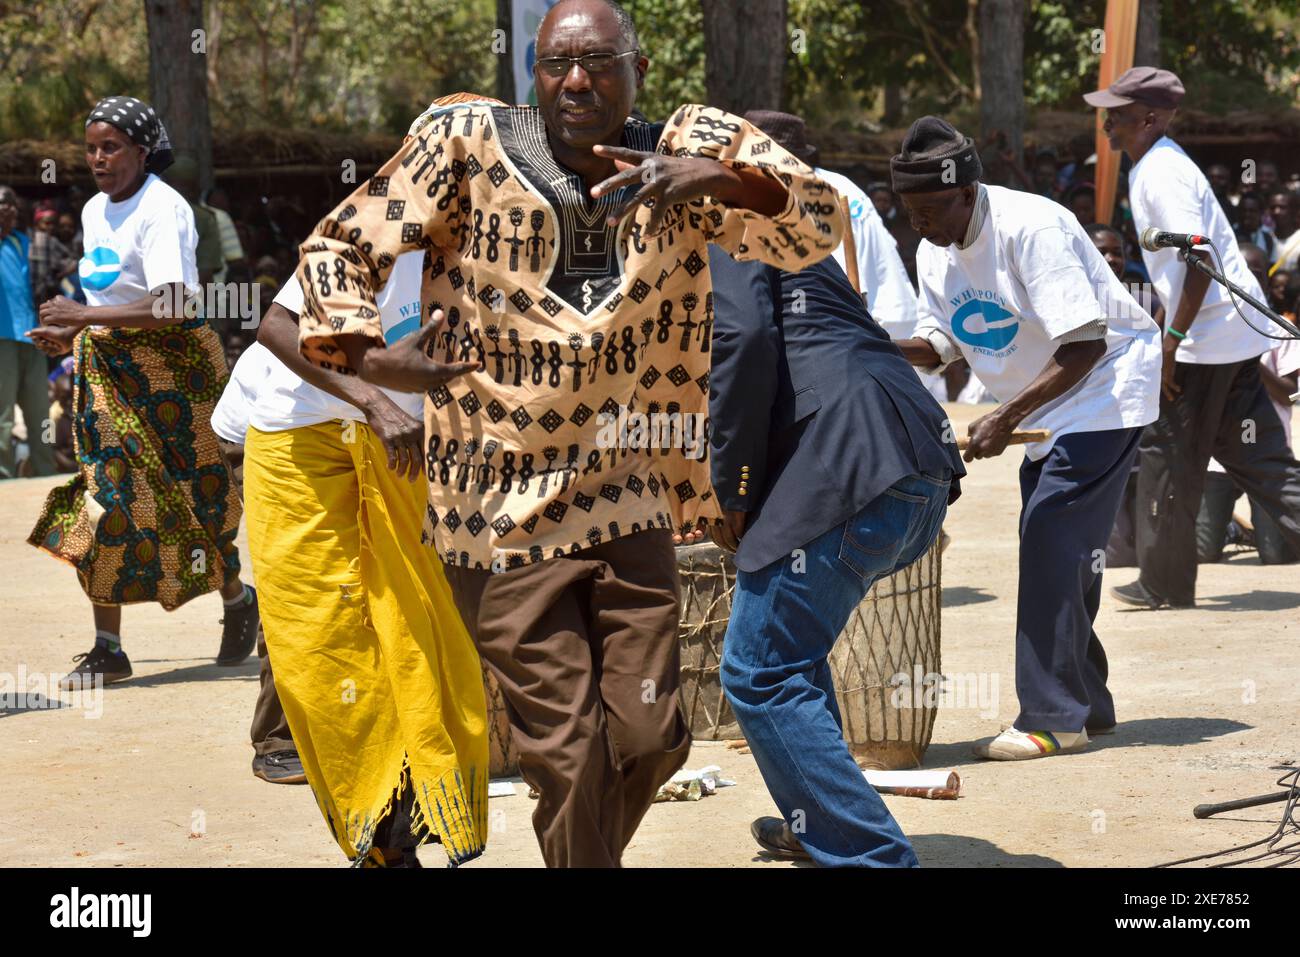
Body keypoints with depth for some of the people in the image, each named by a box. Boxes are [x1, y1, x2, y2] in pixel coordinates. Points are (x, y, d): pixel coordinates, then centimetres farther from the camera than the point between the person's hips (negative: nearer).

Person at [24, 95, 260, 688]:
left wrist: (83, 317, -24)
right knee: (106, 499, 1)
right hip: (108, 367, 7)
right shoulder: (94, 211, 10)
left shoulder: (161, 209, -16)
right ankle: (107, 649, 3)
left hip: (168, 366, -7)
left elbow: (168, 309, -25)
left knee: (188, 496, 3)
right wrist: (70, 336, 1)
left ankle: (238, 599, 30)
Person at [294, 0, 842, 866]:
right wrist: (362, 349, -13)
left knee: (650, 740, 7)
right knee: (570, 753, -3)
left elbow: (819, 231, -11)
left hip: (630, 499, 2)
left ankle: (582, 851, 35)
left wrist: (720, 178, -29)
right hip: (503, 502, -2)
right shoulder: (467, 145, -3)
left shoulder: (692, 150, 0)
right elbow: (338, 248, 5)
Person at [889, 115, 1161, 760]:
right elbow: (938, 345, 6)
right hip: (1042, 408, 9)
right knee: (1056, 554, 10)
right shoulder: (935, 253, 1)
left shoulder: (1029, 228, -26)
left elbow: (1085, 345, -29)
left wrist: (1007, 419, -34)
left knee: (1052, 541, -17)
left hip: (1104, 387, -9)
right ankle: (1087, 706, 21)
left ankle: (1053, 717, -16)